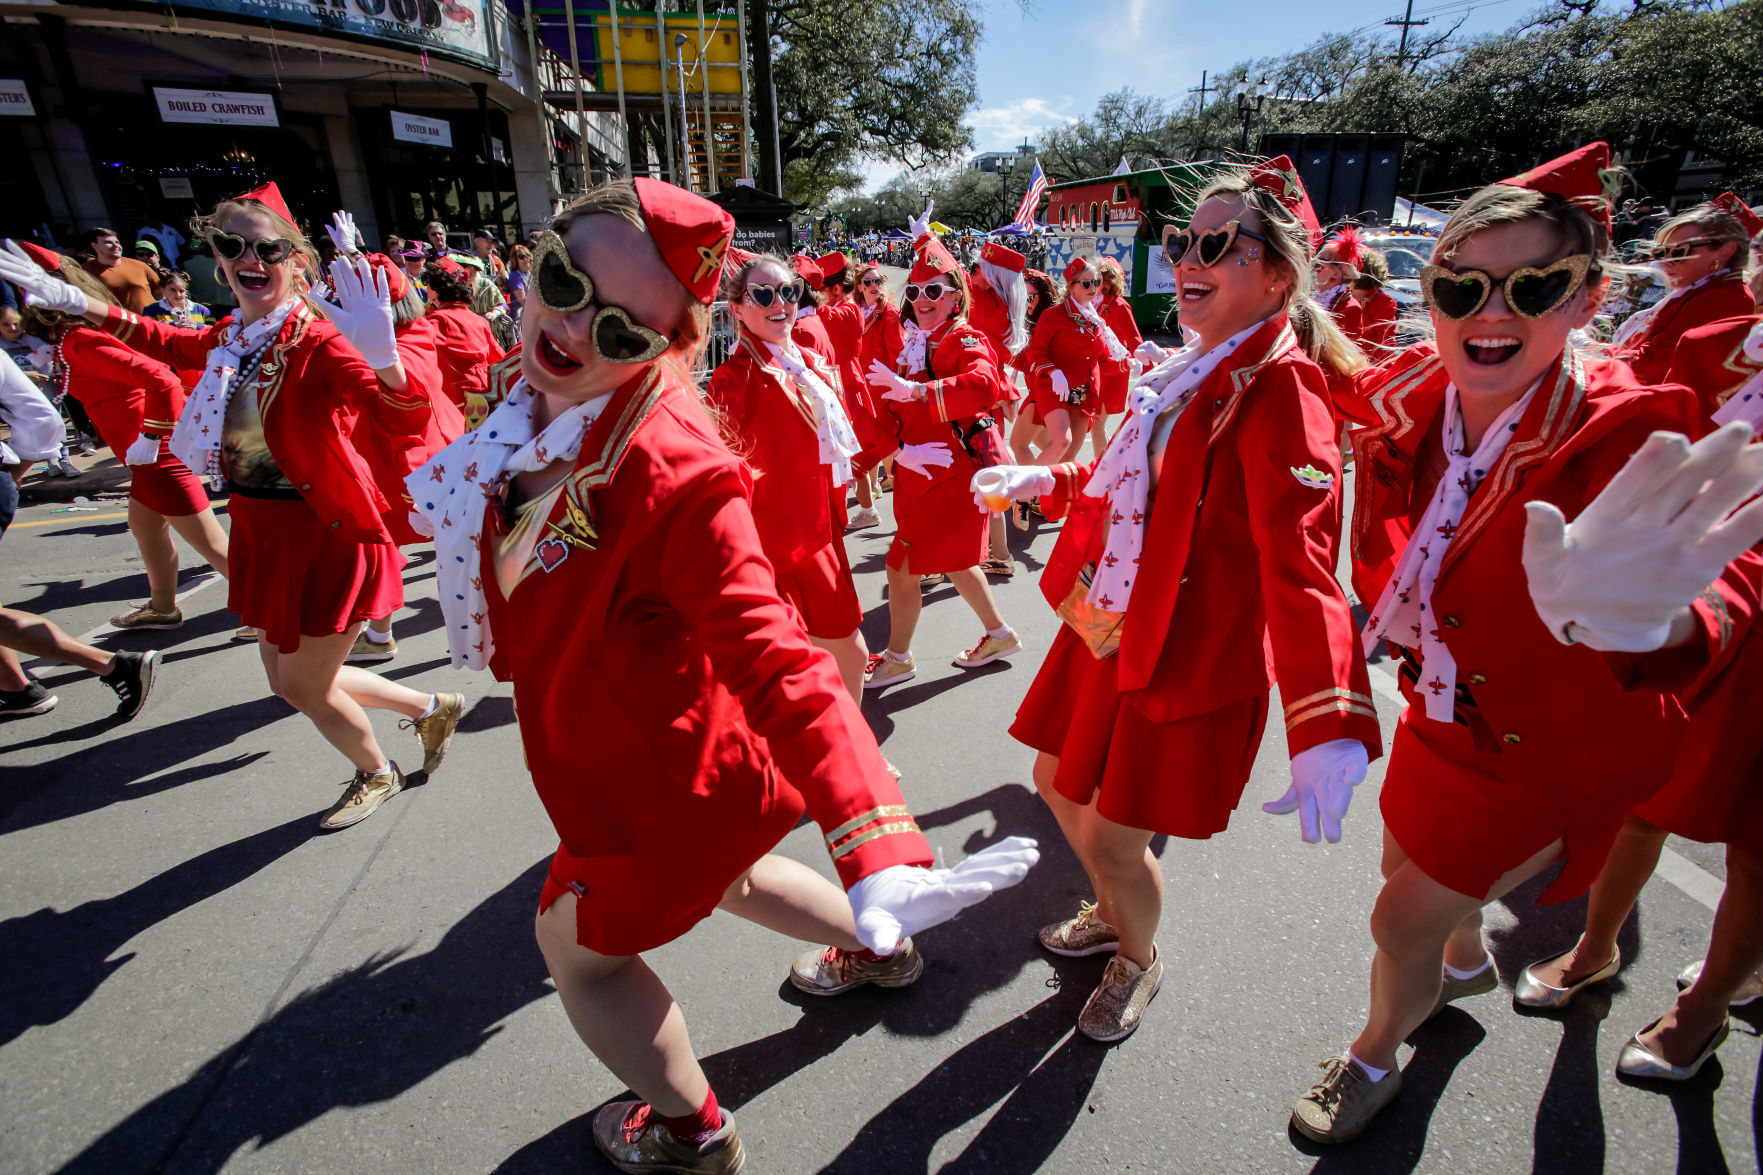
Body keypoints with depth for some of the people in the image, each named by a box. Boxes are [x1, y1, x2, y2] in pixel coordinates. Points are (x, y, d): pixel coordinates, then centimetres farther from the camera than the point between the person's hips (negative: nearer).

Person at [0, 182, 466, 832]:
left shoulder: (318, 341, -19)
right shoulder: (226, 340, 4)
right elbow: (163, 340, 28)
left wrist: (382, 356, -56)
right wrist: (73, 299, 24)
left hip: (329, 537, -8)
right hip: (266, 534, 8)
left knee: (302, 687, 6)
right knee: (291, 682, 18)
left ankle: (376, 775, 36)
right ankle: (433, 707, 37)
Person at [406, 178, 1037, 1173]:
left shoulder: (672, 472, -34)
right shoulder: (535, 407, -7)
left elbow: (772, 658, -42)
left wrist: (880, 855, -50)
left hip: (670, 777, -8)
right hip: (673, 755, 8)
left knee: (577, 941, 16)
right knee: (721, 872, 32)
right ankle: (874, 952, 61)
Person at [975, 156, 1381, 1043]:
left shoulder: (1277, 387, -19)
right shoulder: (1187, 370, 8)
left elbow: (1299, 559, -31)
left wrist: (1329, 726, -40)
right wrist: (1046, 482, 21)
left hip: (1186, 659, -8)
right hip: (1106, 630, 9)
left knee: (1111, 839, 5)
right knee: (1060, 785, 21)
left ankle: (1138, 963, 40)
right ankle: (1112, 915, 51)